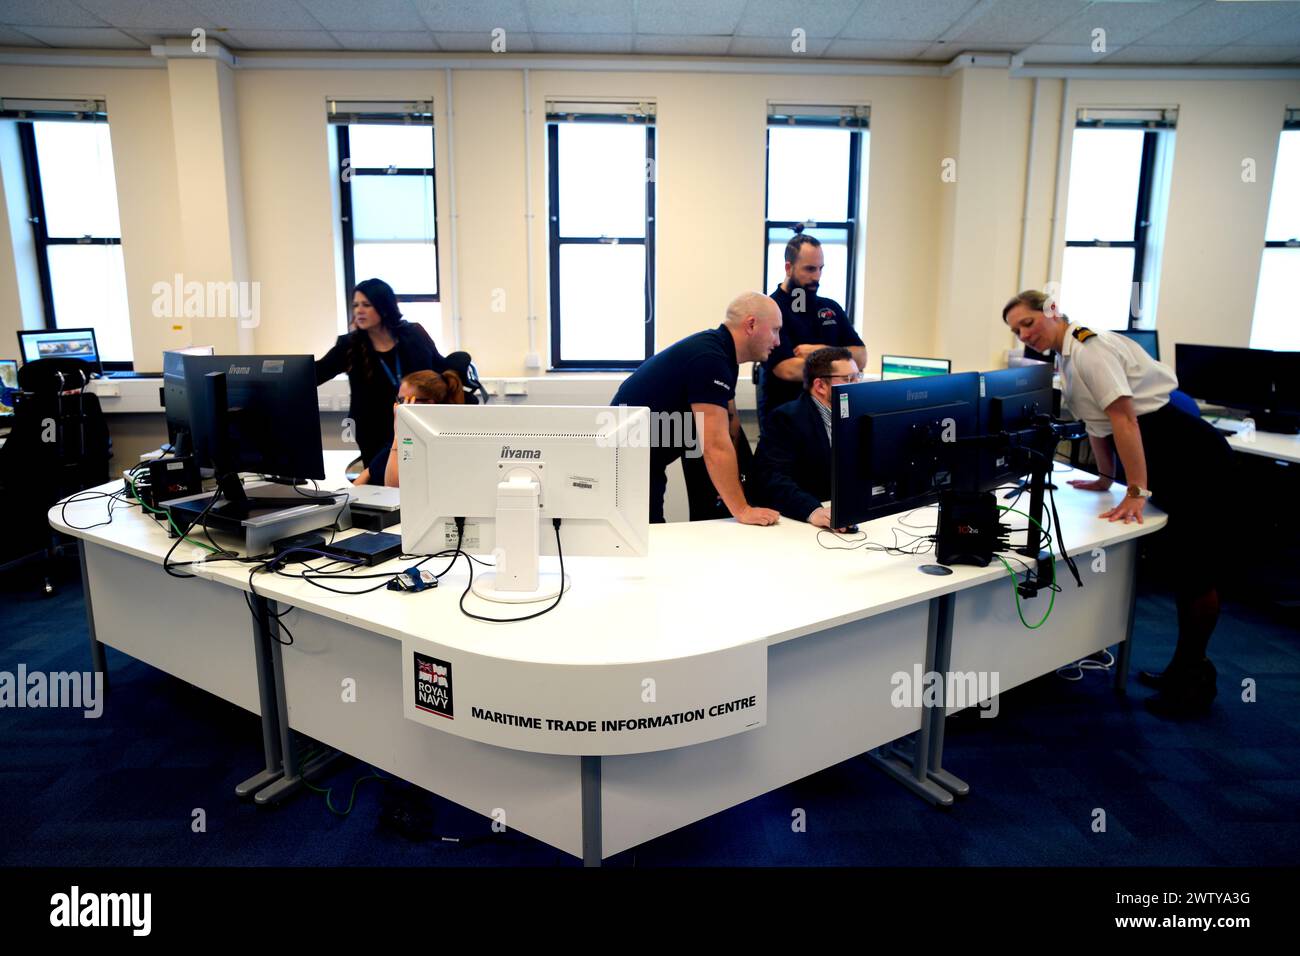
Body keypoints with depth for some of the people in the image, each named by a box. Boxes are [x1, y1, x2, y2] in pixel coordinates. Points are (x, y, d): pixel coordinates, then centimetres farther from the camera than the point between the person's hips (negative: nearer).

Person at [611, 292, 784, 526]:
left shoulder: (721, 352, 8)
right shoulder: (710, 359, -23)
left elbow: (732, 429, 10)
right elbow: (716, 446, -28)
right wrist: (741, 510, -24)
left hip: (642, 462, 10)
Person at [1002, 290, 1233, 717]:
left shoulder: (1089, 348, -18)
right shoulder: (1069, 357, 12)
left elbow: (1124, 417, -25)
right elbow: (1097, 422, 19)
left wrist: (1136, 492, -26)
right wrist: (1105, 478, 22)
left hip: (1189, 452, -10)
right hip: (1161, 458, 10)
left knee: (1198, 565, 0)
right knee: (1181, 562, 16)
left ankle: (1195, 680, 12)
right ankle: (1186, 668, 28)